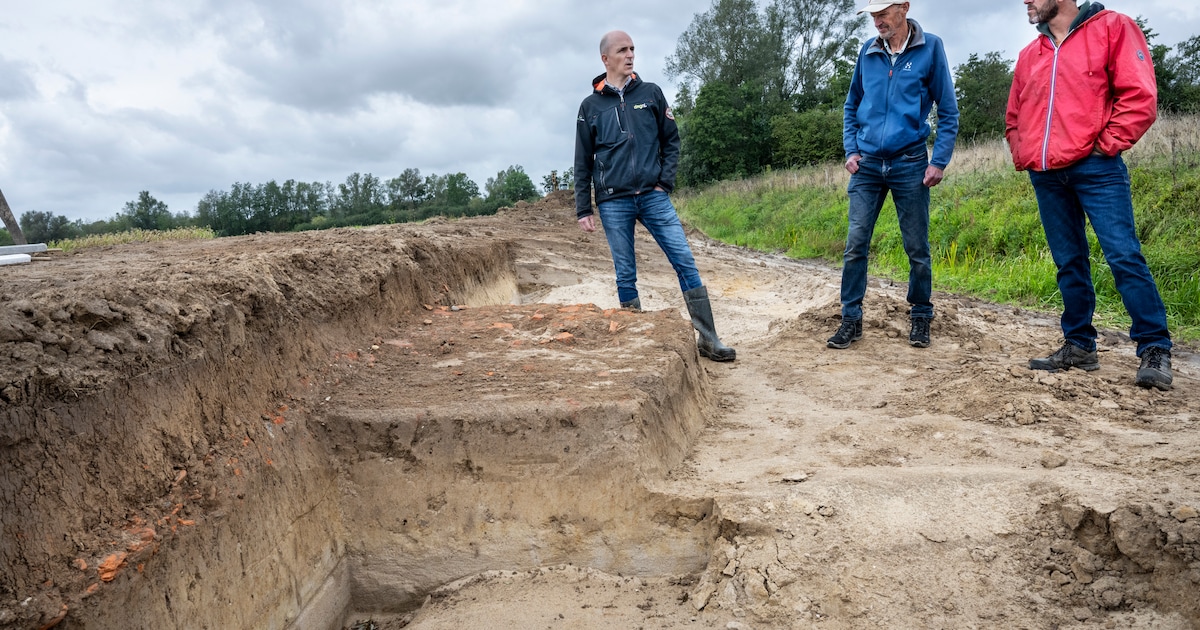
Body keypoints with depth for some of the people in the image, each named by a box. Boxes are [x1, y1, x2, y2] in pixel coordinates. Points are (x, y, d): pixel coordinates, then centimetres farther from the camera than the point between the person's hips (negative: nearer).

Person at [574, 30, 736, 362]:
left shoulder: (651, 93, 9)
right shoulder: (590, 106, 7)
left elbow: (671, 140, 11)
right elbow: (583, 163, 8)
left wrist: (666, 181, -2)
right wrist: (583, 210, 4)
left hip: (653, 196, 1)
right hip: (613, 203, 0)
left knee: (685, 262, -6)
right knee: (626, 276, 3)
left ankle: (708, 339, -1)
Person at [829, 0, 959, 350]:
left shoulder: (930, 47, -1)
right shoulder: (867, 52, 7)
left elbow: (948, 111, 0)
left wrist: (940, 161, -7)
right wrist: (850, 150, 5)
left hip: (910, 164, -2)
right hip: (867, 164, 2)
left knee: (917, 248, 5)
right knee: (855, 244, -4)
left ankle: (920, 318, 20)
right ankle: (851, 320, 4)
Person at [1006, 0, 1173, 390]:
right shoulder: (1029, 55, 16)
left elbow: (1140, 97, -6)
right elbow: (1014, 118, 26)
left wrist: (1106, 145, -10)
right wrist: (1022, 157, 12)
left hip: (1095, 170, -5)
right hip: (1046, 177, 5)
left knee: (1124, 255, -9)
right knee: (1069, 263, 9)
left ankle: (1155, 350, -2)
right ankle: (1079, 346, 16)